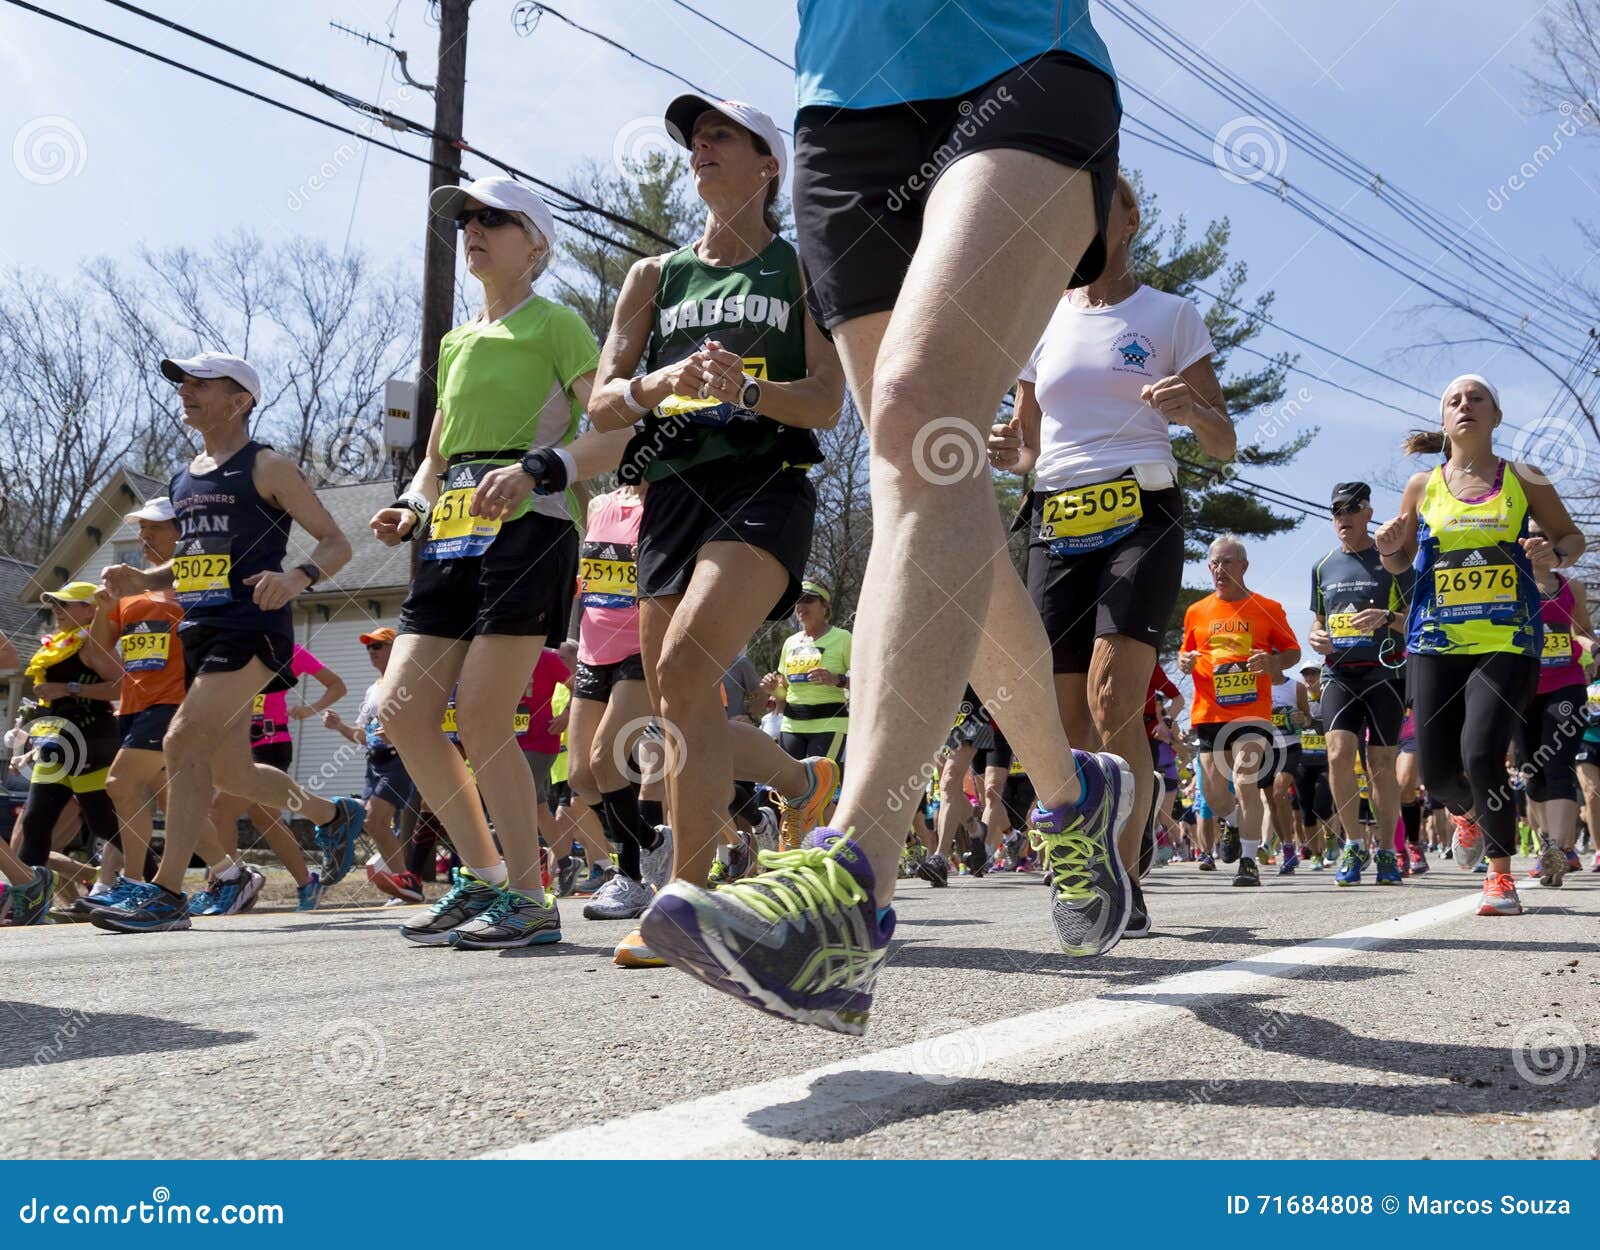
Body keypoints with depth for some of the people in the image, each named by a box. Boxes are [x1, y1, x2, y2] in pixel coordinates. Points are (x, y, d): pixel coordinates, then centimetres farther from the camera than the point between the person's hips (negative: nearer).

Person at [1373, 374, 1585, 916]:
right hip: (1436, 642, 2)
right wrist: (1388, 548, -6)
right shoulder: (1422, 486, 8)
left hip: (1507, 642, -2)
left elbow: (1573, 537, 14)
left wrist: (1553, 553, -9)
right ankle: (1469, 814, 39)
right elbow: (1401, 563, 17)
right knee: (1436, 773, 1)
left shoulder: (1524, 481, 4)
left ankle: (1501, 875, -1)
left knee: (1482, 755, -20)